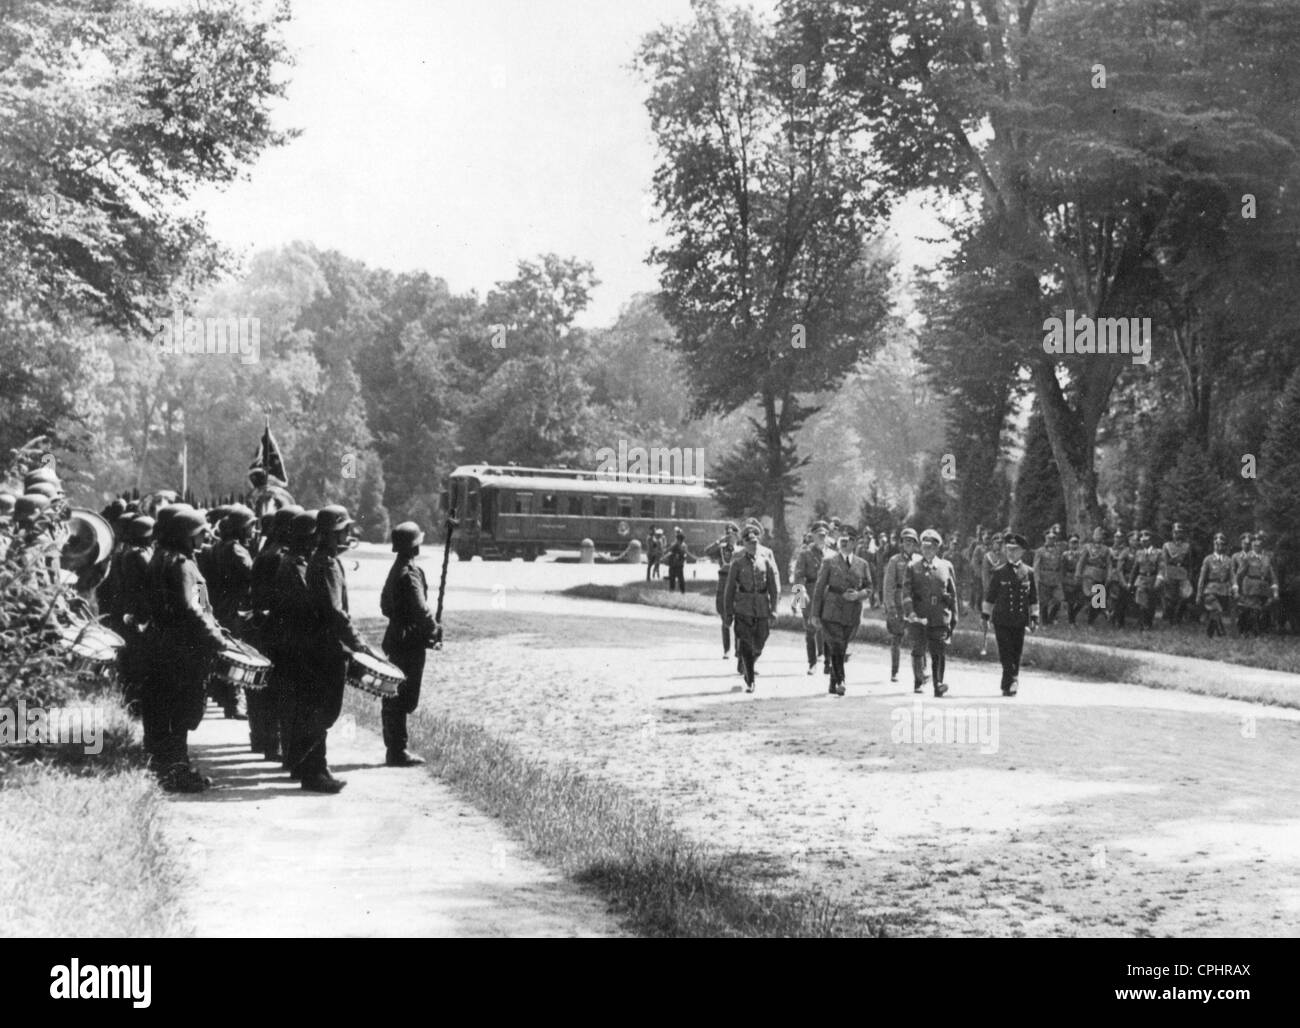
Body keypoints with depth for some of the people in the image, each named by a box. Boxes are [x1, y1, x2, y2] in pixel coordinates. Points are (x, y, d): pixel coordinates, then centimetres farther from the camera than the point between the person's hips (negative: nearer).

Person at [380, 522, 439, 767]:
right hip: (409, 642, -10)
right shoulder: (411, 572, -17)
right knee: (403, 698, -6)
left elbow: (385, 606, 21)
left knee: (395, 697, 13)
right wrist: (435, 629, -8)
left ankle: (395, 749, 20)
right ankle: (397, 752, -3)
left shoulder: (395, 570, 13)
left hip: (395, 639, 10)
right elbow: (420, 609, -23)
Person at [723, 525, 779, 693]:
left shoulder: (766, 558, 1)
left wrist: (774, 608, -3)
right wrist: (729, 612, 0)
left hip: (763, 608, 2)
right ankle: (749, 681, 0)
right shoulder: (738, 561, -1)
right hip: (743, 608, -2)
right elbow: (730, 587, 2)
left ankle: (747, 667, 39)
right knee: (745, 645, -7)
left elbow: (775, 585, 3)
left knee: (759, 645, 10)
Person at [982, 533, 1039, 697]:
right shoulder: (999, 573, 2)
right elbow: (990, 596, 7)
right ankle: (1012, 682, -10)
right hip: (1002, 620, -2)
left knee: (1016, 654, 6)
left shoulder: (1029, 572, 6)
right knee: (1006, 653, -9)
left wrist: (1034, 617, 7)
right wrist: (985, 615, 6)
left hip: (1020, 620, 2)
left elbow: (1033, 598, 10)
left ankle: (1008, 685, 17)